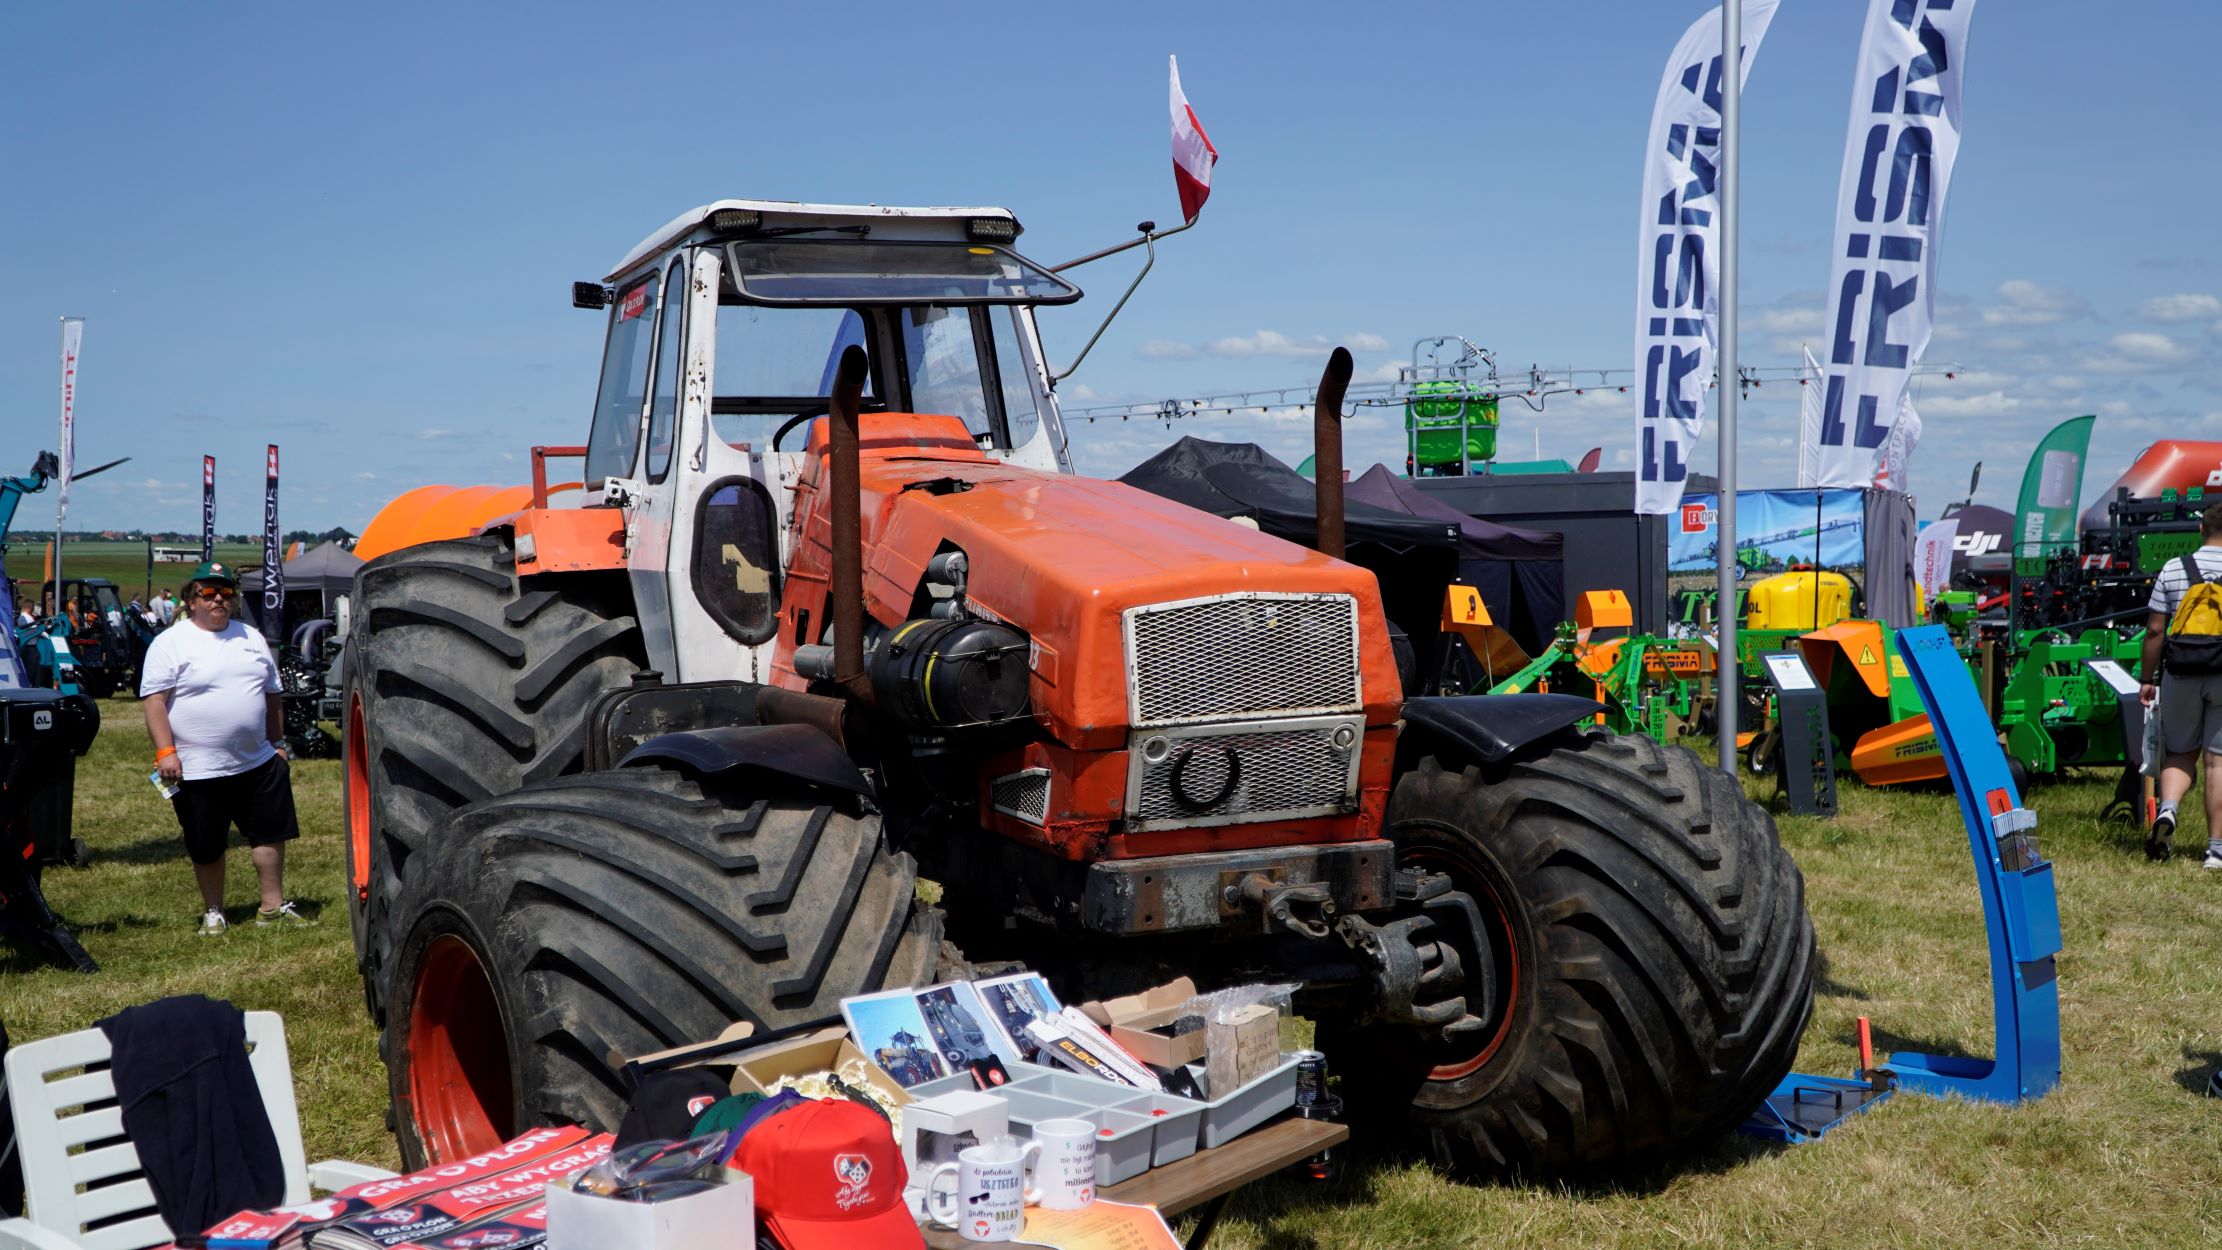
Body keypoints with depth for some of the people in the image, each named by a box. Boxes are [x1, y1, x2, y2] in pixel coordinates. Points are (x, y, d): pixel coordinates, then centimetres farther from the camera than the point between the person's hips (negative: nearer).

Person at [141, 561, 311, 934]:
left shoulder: (251, 638, 12)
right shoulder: (171, 643, -5)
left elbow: (271, 695, 18)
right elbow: (155, 701, -10)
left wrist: (278, 743, 17)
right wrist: (165, 752, -19)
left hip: (258, 763, 5)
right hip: (198, 771, -4)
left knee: (271, 833, 6)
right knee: (206, 848, 7)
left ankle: (273, 906, 17)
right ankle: (213, 911, 23)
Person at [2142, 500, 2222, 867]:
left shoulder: (2173, 571, 3)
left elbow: (2154, 631, 2)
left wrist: (2147, 679, 9)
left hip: (2181, 675, 1)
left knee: (2179, 753, 14)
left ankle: (2167, 809, -14)